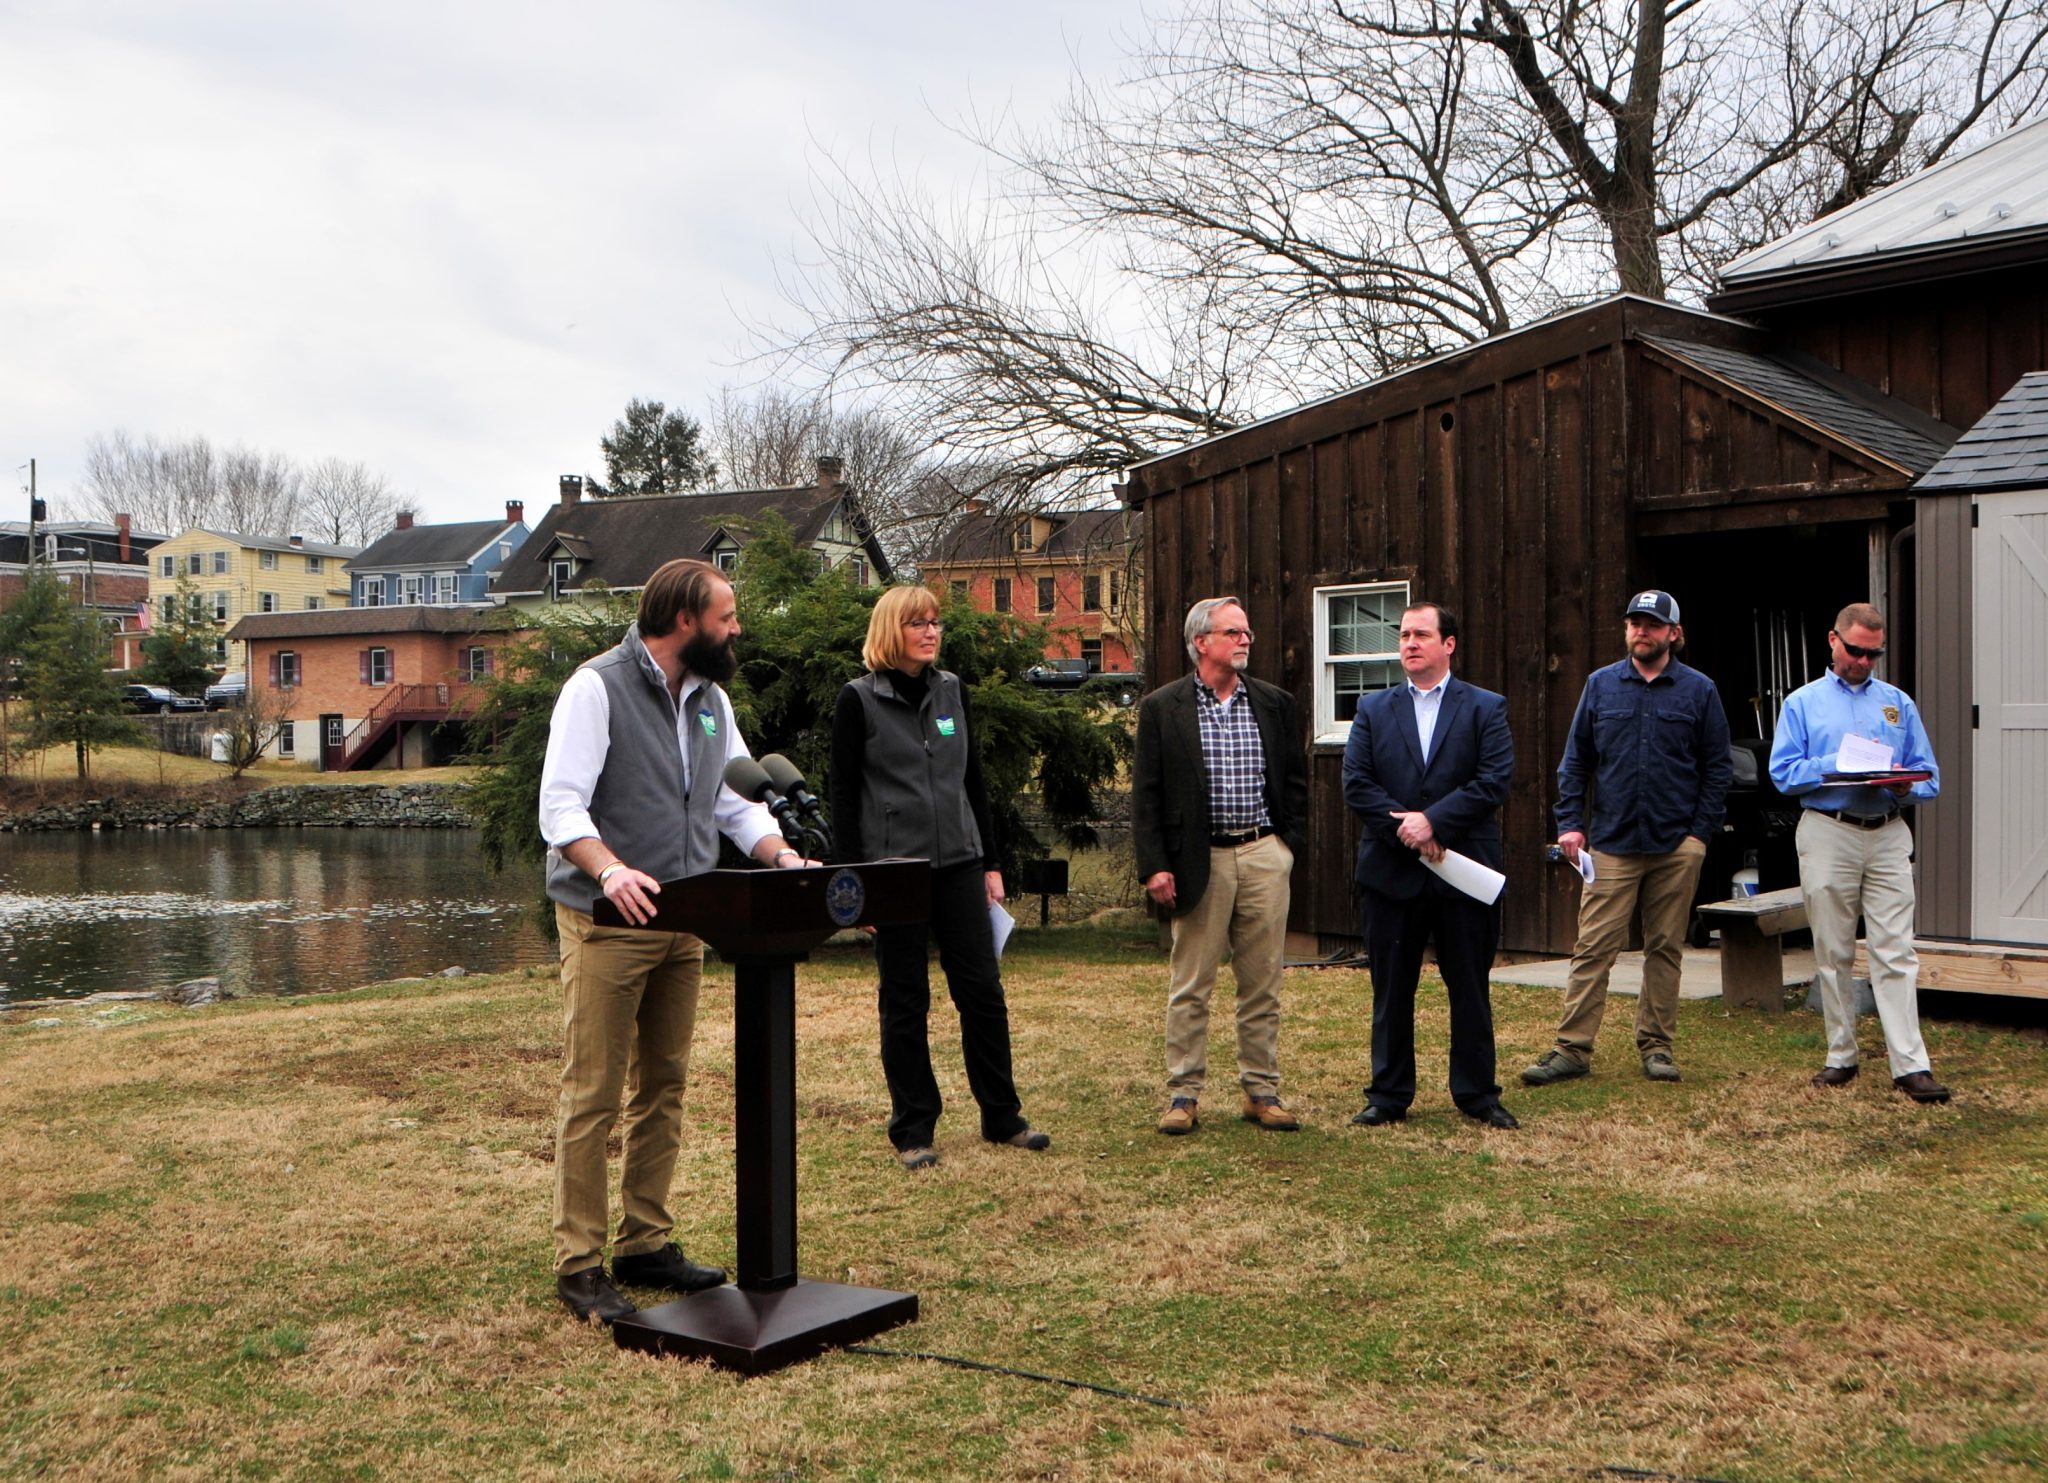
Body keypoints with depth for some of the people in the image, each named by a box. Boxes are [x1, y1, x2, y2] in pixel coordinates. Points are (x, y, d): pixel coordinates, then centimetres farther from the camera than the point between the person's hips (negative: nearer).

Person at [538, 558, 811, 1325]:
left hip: (683, 923, 7)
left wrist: (784, 857, -1)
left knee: (662, 1089, 11)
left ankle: (645, 1244, 21)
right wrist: (610, 870, -34)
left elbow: (737, 801, 18)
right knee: (592, 1097, -3)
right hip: (608, 922, -7)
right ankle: (579, 1264, 4)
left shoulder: (711, 699, 14)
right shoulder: (598, 688, -9)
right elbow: (560, 807, -17)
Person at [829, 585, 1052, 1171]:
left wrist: (990, 863, 11)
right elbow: (843, 795, -3)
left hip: (958, 864, 4)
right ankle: (912, 1131, 13)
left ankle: (1002, 1116, 17)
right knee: (905, 1003, 3)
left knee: (983, 990, 5)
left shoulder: (952, 690, 9)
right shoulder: (860, 699, -4)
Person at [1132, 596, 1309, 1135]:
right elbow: (1146, 793, -2)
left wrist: (1291, 842, 6)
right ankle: (1183, 1092, 12)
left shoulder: (1274, 703, 10)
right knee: (1189, 985, 3)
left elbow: (1296, 779, 16)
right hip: (1199, 860, -3)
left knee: (1262, 983, 7)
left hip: (1264, 854, 3)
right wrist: (1154, 865, -9)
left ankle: (1261, 1091, 16)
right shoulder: (1162, 708, 0)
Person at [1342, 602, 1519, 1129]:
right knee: (1391, 990, 7)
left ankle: (1477, 1093, 18)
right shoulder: (1373, 709, 10)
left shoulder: (1486, 708, 4)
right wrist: (1404, 829, -12)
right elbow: (1356, 783, 0)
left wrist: (1433, 820, -16)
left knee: (1470, 988, 7)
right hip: (1390, 870, 1)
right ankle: (1388, 1095, 16)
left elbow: (1495, 779, -8)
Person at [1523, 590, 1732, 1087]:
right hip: (1611, 844, 0)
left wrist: (1700, 832, -3)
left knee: (1665, 949, 8)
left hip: (1676, 847, 0)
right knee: (1593, 949, -4)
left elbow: (1718, 767, 6)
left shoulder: (1699, 690, 4)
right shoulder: (1601, 685, 7)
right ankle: (1572, 1048, -1)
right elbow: (1575, 761, 9)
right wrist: (1570, 823, -2)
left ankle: (1656, 1046, 17)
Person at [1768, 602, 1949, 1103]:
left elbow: (1929, 776, 11)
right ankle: (1841, 1057, 14)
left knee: (1895, 953, -6)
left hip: (1888, 836, 1)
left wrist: (1907, 785, -11)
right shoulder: (1802, 703, 9)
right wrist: (1837, 765, -14)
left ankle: (1911, 1066, -8)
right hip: (1828, 835, -1)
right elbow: (1784, 773, -2)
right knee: (1832, 954, 4)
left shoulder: (1898, 703, 15)